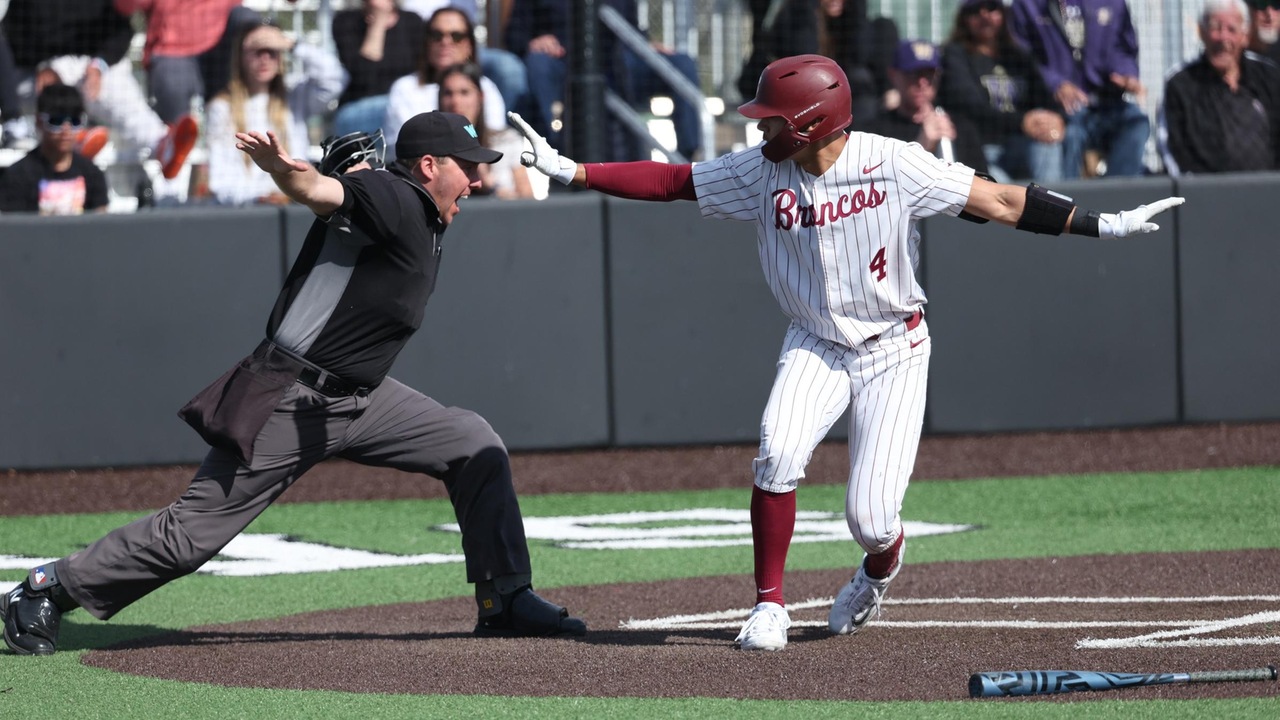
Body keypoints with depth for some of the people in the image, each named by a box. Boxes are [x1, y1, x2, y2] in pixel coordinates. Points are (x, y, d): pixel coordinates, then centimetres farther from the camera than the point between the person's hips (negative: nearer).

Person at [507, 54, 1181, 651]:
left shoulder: (893, 165, -19)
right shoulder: (760, 173, -9)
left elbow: (1000, 202, -18)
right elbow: (667, 180, -5)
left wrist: (1102, 224, -23)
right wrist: (569, 171, -13)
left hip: (893, 349, -3)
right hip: (814, 344, 3)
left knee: (869, 519, -10)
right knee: (778, 452, -26)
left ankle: (880, 568, 29)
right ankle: (769, 604, -9)